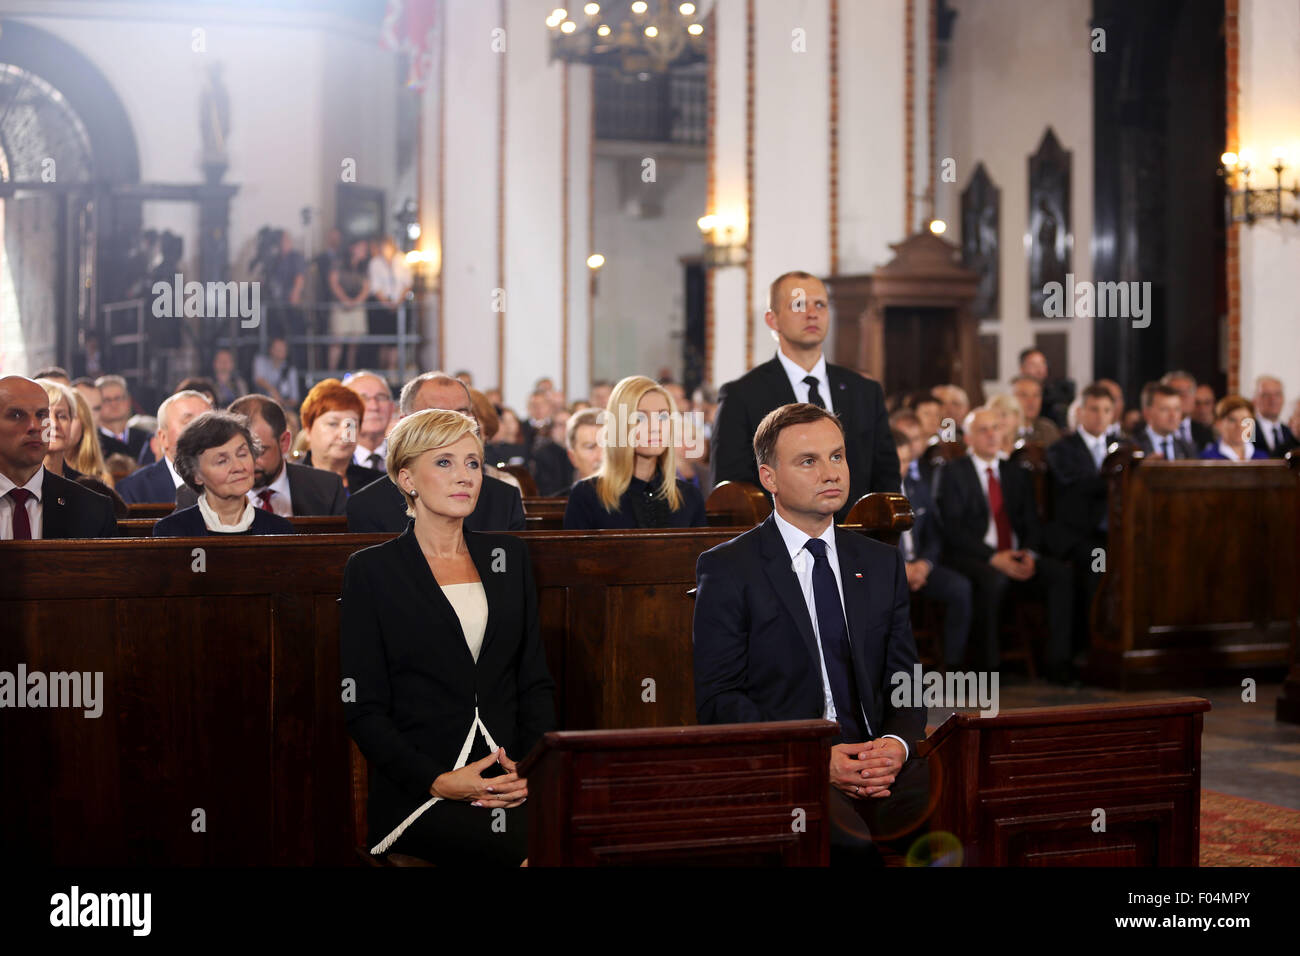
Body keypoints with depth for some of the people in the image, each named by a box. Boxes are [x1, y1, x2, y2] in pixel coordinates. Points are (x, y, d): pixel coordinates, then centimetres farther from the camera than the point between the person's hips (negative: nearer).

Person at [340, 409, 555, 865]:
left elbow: (536, 681, 15)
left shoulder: (510, 557, 17)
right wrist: (438, 781, -14)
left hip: (510, 781, 4)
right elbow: (364, 709, 0)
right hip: (419, 795, -4)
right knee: (534, 847, -32)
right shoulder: (371, 570, 4)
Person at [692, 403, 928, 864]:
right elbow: (717, 698, -3)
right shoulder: (727, 569, 3)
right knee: (848, 837, -35)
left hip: (878, 757, 4)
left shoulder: (883, 563, 18)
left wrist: (897, 743, -7)